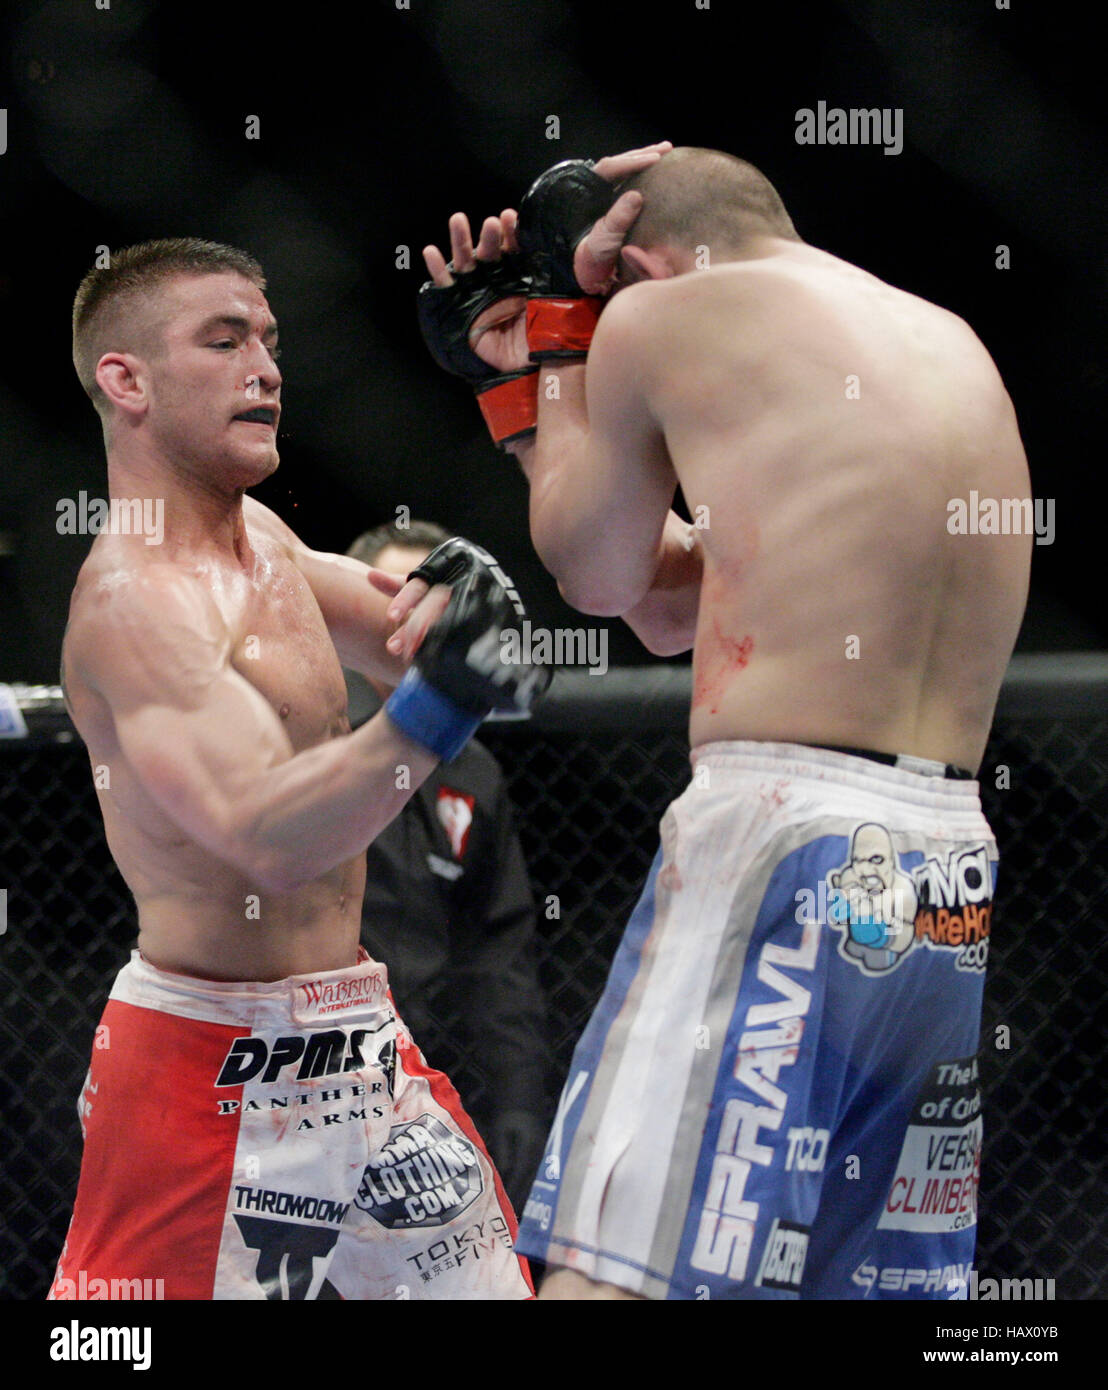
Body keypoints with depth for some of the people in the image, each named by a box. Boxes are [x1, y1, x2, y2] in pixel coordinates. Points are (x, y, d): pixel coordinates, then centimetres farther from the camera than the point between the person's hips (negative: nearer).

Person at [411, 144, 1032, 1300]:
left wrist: (559, 334, 24)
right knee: (890, 1277, 11)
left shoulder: (663, 316, 0)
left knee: (600, 1275, -10)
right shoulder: (956, 351, 21)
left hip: (787, 841, -7)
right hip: (962, 877, 7)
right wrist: (526, 376, 29)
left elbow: (597, 575, 15)